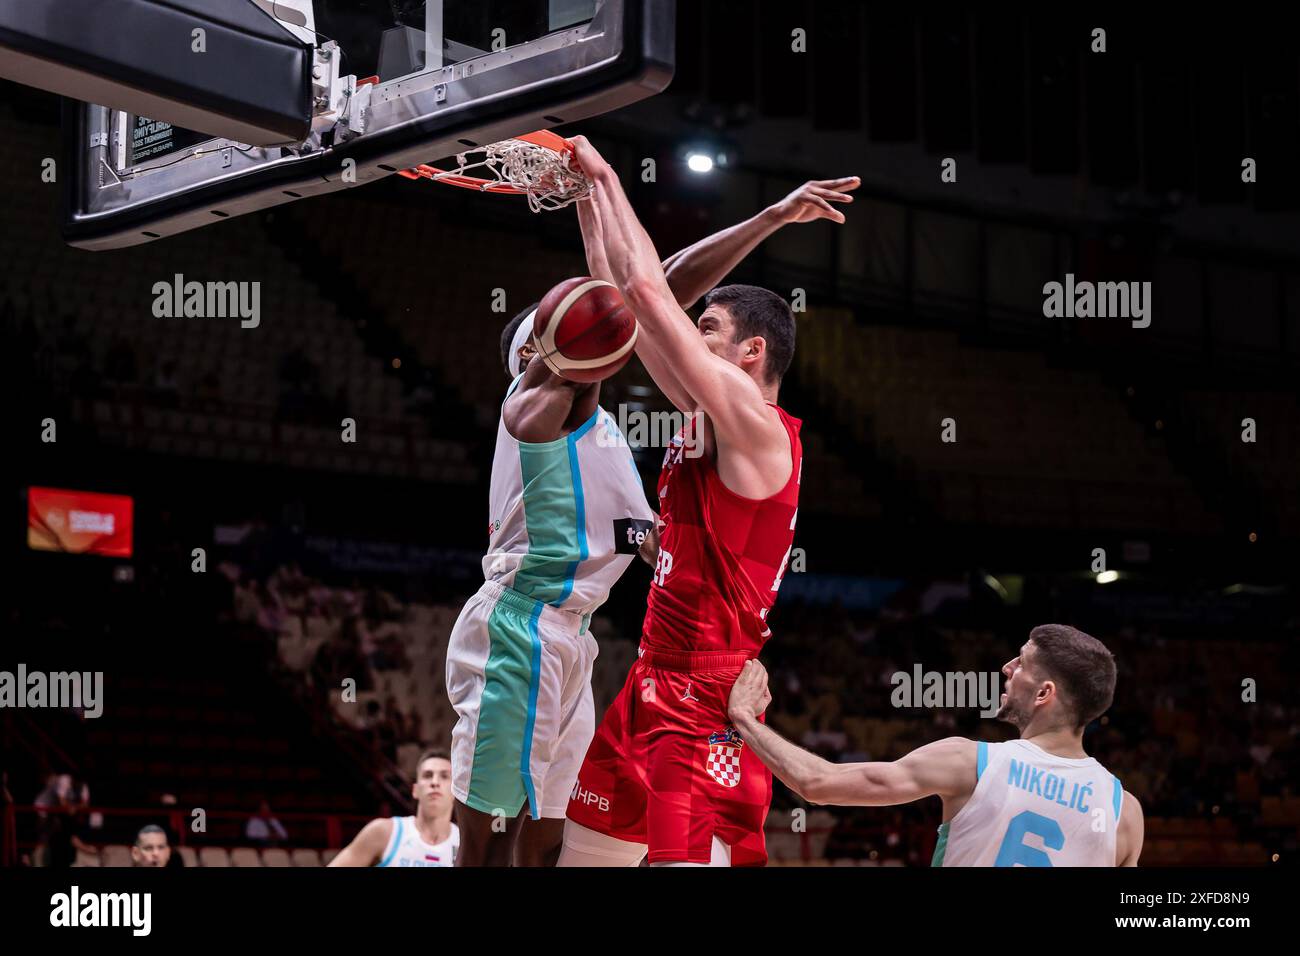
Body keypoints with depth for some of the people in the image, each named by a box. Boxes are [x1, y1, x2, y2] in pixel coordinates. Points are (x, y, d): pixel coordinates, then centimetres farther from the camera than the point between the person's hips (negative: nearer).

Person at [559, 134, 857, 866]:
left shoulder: (759, 427, -13)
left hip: (708, 702, -10)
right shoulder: (706, 418, 12)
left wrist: (608, 174, -6)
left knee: (692, 858, -16)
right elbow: (630, 305, 17)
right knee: (582, 853, 13)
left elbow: (648, 288, -15)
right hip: (654, 683, 10)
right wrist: (589, 196, 16)